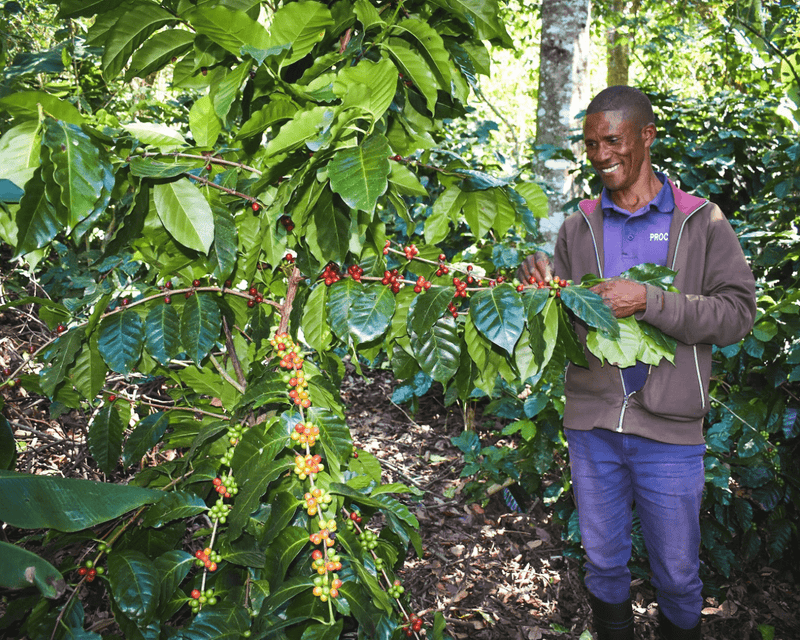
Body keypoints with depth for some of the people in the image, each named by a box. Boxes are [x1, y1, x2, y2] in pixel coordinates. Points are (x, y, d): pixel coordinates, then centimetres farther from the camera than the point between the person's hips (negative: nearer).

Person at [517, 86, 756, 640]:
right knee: (603, 563, 16)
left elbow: (739, 312, -9)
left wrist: (649, 302, -20)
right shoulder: (579, 227, 7)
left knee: (677, 574, 12)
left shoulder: (701, 222, -1)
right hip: (592, 426, 2)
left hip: (670, 432, -2)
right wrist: (545, 295, -12)